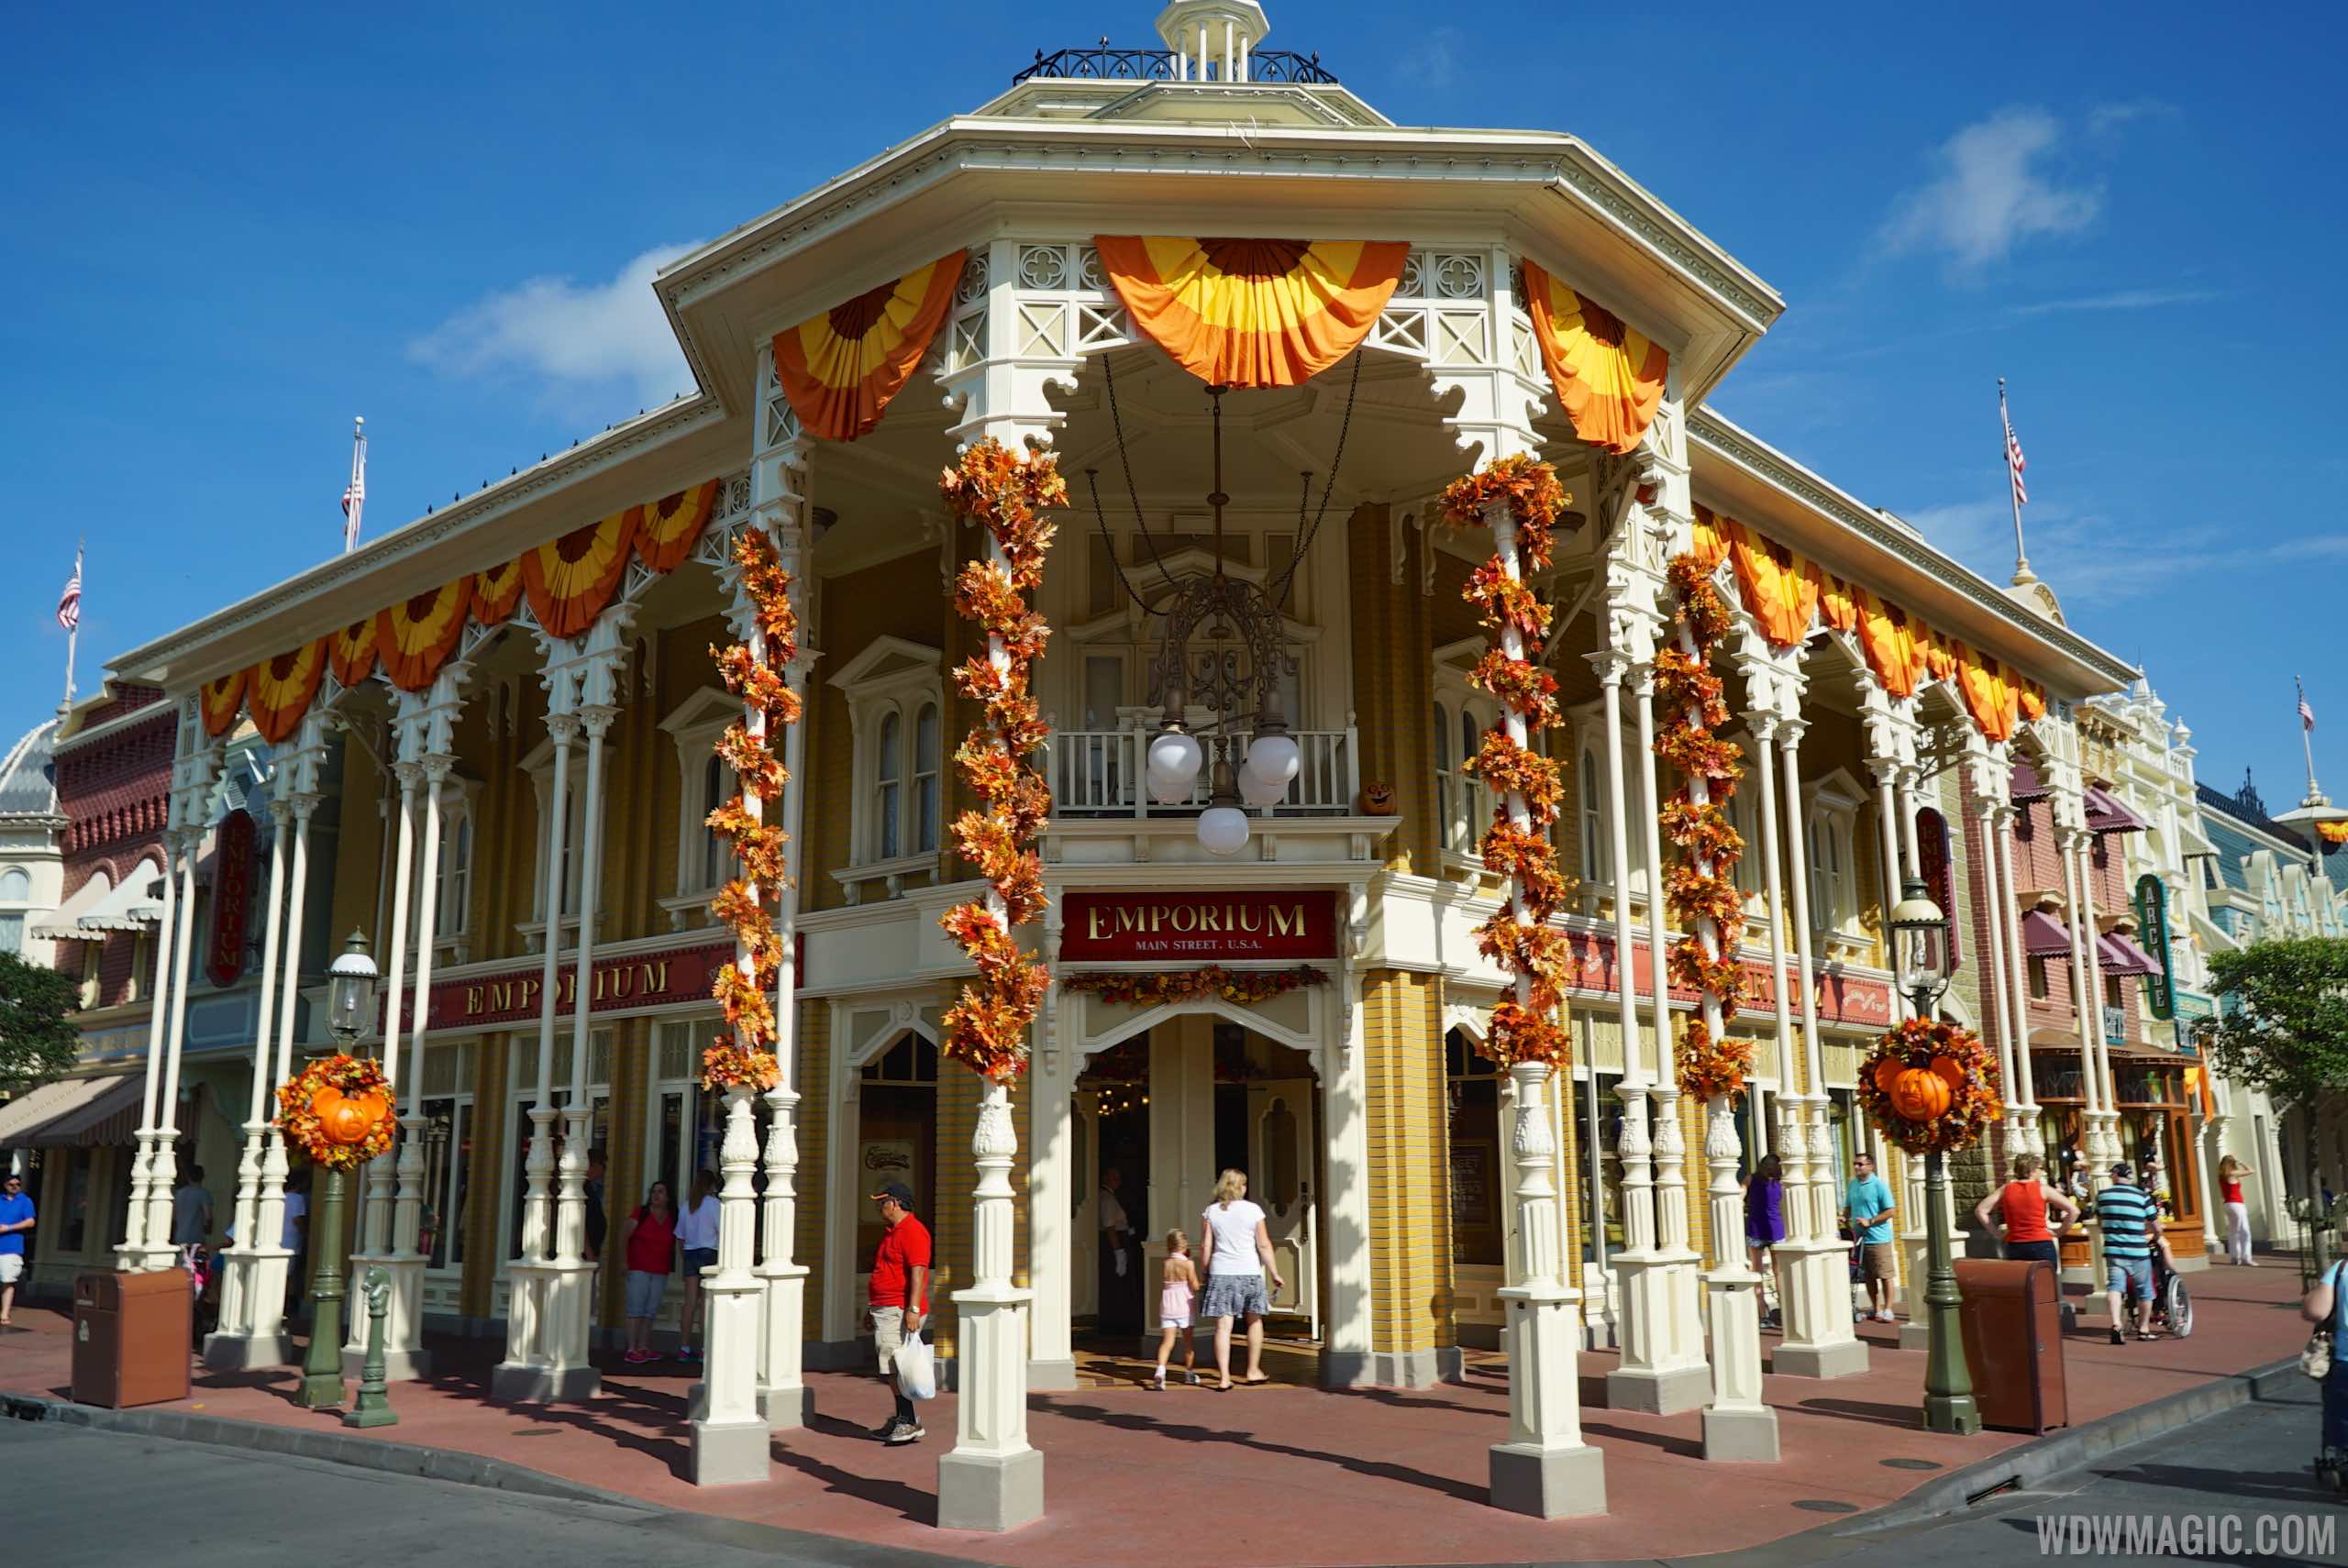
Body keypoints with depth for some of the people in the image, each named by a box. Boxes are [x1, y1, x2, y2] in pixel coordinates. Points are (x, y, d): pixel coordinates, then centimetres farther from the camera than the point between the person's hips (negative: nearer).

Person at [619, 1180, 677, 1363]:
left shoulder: (672, 1219, 5)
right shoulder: (641, 1214, -3)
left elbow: (676, 1243, 12)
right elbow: (624, 1237, -4)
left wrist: (671, 1266, 4)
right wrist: (624, 1260, -9)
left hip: (661, 1272, 4)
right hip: (639, 1269, -4)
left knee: (650, 1311, 8)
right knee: (636, 1309, -7)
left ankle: (643, 1348, 14)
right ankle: (631, 1350, -8)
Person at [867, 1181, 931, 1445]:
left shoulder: (912, 1231, -14)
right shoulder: (890, 1232, 19)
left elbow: (918, 1272, -22)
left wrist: (913, 1309, -28)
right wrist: (872, 1310, 27)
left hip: (900, 1312, -10)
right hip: (886, 1311, 10)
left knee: (893, 1368, -13)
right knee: (891, 1369, 13)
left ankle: (910, 1422, -11)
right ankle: (901, 1421, 20)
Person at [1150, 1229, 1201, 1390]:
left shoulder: (1165, 1263, 2)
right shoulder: (1188, 1264, -11)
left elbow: (1161, 1286, 11)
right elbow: (1195, 1286, -9)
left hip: (1167, 1307, 3)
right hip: (1184, 1307, -3)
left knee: (1167, 1341, -2)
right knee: (1189, 1340, 16)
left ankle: (1160, 1371, -23)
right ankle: (1189, 1371, 28)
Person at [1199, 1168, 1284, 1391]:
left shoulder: (1210, 1212, 2)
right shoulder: (1253, 1210, -2)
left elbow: (1206, 1246, 1)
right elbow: (1264, 1245, -2)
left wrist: (1206, 1272, 10)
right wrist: (1275, 1274, 5)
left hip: (1220, 1272, 1)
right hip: (1249, 1272, -1)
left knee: (1223, 1326, 0)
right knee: (1255, 1321, 18)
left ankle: (1224, 1378, -4)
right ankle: (1253, 1372, 24)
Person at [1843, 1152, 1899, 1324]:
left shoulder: (1879, 1185, -9)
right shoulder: (1852, 1185, 10)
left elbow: (1891, 1211, -10)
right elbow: (1848, 1207, 21)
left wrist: (1869, 1222, -17)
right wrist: (1844, 1217, -1)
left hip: (1878, 1237, -6)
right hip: (1859, 1237, 6)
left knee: (1884, 1275, -1)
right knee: (1868, 1276, 11)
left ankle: (1887, 1310, 7)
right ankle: (1875, 1308, 20)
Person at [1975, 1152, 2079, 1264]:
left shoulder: (2006, 1189, 6)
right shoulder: (2043, 1189, -2)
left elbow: (1980, 1211, 3)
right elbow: (2074, 1210, -6)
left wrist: (1998, 1234, 7)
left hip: (2014, 1248, 3)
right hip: (2042, 1246, -3)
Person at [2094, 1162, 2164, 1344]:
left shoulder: (2102, 1196, 3)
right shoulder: (2143, 1197, -4)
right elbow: (2156, 1227, 0)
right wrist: (2156, 1238, 22)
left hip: (2113, 1250, 1)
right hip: (2138, 1252, -1)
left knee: (2115, 1286, -2)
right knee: (2144, 1291, 16)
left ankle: (2116, 1324, -24)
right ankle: (2143, 1329, 27)